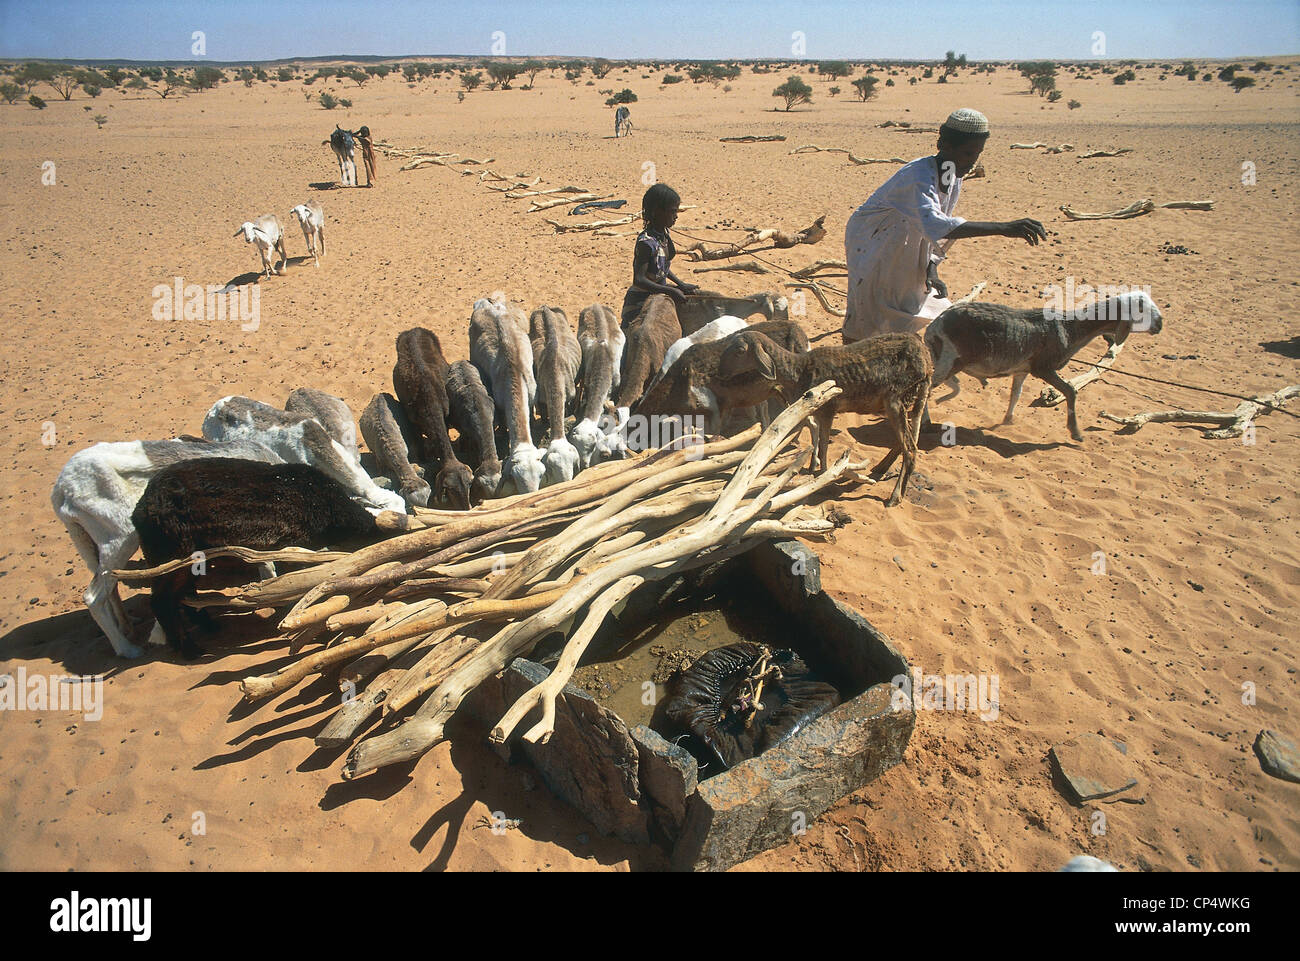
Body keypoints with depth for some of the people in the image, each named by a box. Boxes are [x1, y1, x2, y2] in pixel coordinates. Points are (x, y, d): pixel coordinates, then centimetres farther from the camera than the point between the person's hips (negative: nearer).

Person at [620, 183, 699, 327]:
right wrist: (671, 291, -33)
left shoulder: (663, 234, 2)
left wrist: (681, 285, 12)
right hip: (640, 303, -9)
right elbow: (639, 280, -30)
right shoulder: (647, 242, -25)